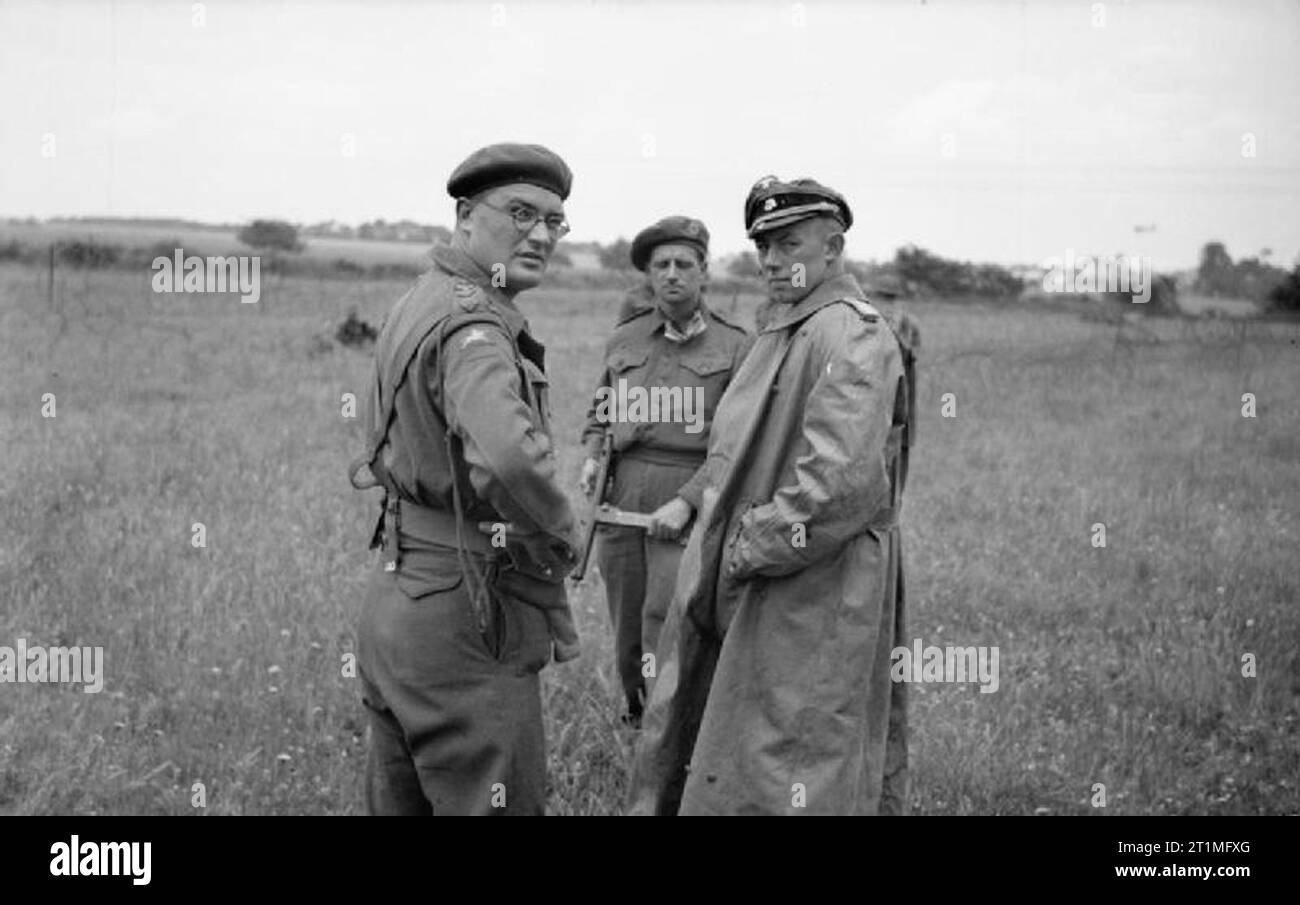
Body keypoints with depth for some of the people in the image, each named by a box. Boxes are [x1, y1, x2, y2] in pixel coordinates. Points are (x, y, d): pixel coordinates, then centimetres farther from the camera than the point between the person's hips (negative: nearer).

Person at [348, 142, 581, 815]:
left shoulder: (415, 305, 13)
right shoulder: (472, 326, -19)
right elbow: (509, 457, -39)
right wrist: (558, 539, -18)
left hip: (397, 596, 10)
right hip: (464, 618, -10)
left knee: (398, 803, 17)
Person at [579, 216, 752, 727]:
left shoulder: (734, 347, -2)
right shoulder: (624, 340, 11)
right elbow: (599, 413, 26)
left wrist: (687, 502, -17)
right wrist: (592, 458, 6)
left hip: (691, 506, -4)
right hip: (621, 497, 4)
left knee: (666, 638, -13)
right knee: (626, 640, 11)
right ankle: (635, 721, 33)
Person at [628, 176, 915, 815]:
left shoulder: (850, 336, -15)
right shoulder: (781, 333, 17)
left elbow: (843, 484, -26)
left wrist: (751, 549, -16)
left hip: (810, 608, -10)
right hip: (745, 600, 10)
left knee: (782, 790, -2)